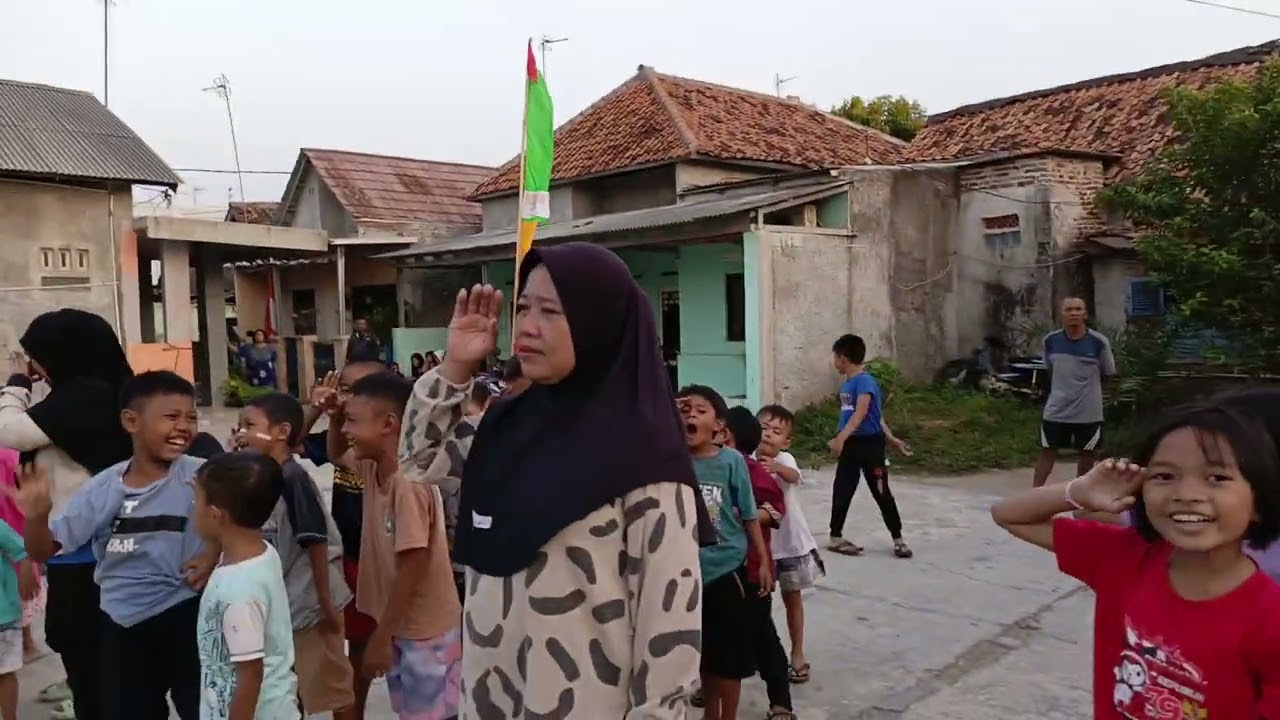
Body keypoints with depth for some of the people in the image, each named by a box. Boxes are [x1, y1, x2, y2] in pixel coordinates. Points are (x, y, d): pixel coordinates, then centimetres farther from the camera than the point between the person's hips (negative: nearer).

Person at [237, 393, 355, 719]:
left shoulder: (294, 479, -20)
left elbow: (317, 541, -20)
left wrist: (325, 602, -18)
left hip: (310, 602, -9)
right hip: (282, 602, 9)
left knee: (333, 685, 6)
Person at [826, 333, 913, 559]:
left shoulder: (865, 381, -18)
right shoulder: (846, 384, 8)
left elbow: (861, 413, -29)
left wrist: (841, 437, -39)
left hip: (870, 444, -8)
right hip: (850, 444, 8)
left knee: (881, 492, 1)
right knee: (841, 491, 8)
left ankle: (898, 539, 13)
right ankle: (836, 537, 17)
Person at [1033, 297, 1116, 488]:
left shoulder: (1099, 342, -11)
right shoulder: (1050, 340, -4)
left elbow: (1108, 373, 1)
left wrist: (1086, 385, 4)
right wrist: (1064, 388, 8)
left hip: (1089, 411, -1)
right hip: (1056, 409, 1)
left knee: (1086, 455, 12)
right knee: (1047, 451, 8)